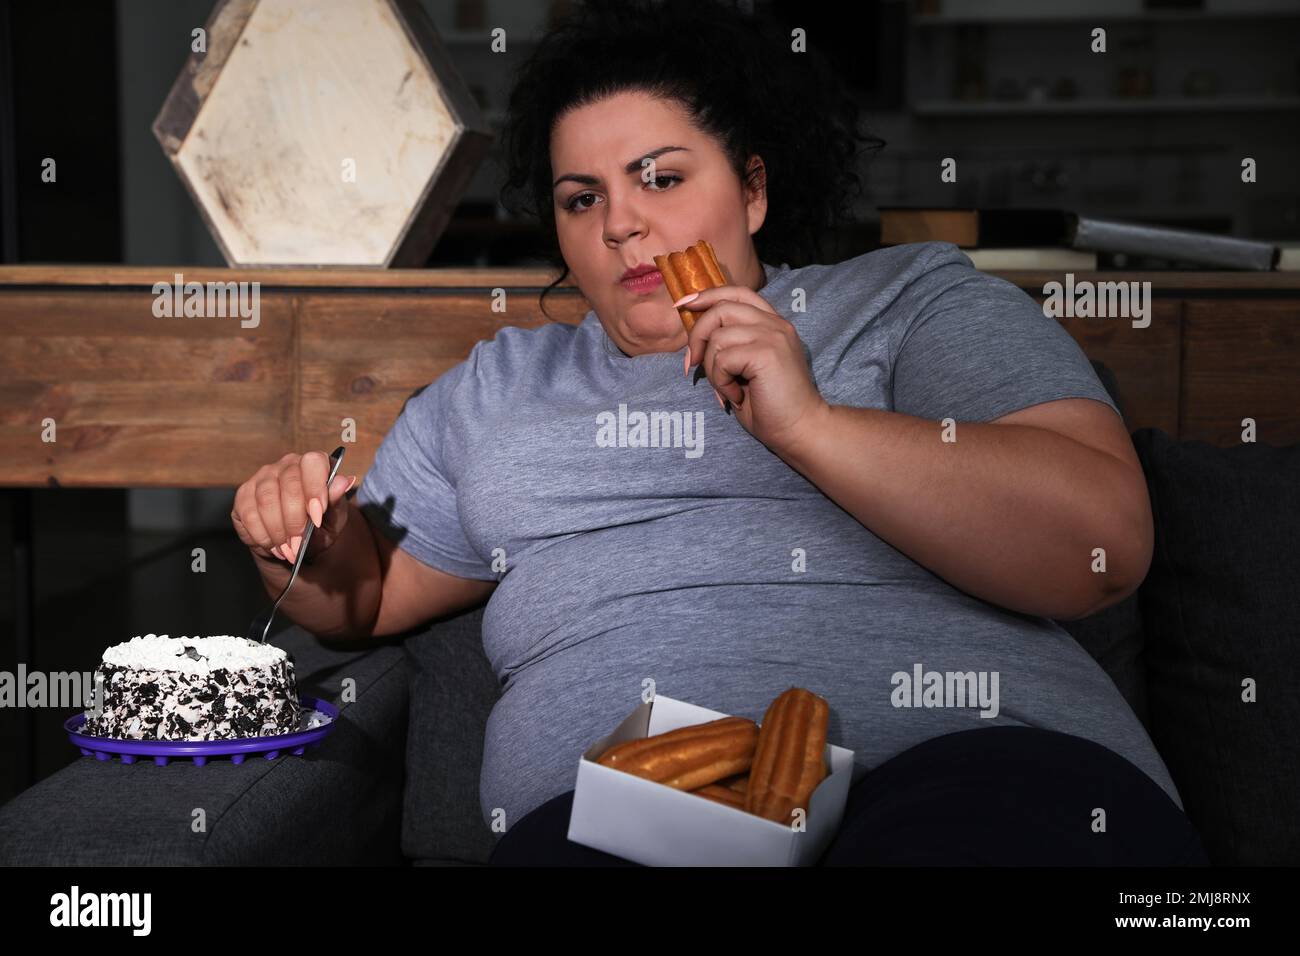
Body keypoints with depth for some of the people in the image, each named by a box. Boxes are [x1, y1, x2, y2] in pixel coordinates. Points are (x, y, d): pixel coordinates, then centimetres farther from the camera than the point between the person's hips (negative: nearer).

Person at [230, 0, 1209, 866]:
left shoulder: (913, 301, 15)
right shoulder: (495, 388, 29)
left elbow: (1107, 545, 0)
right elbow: (370, 593, 36)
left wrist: (807, 422, -5)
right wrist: (309, 543, 11)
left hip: (975, 749, -1)